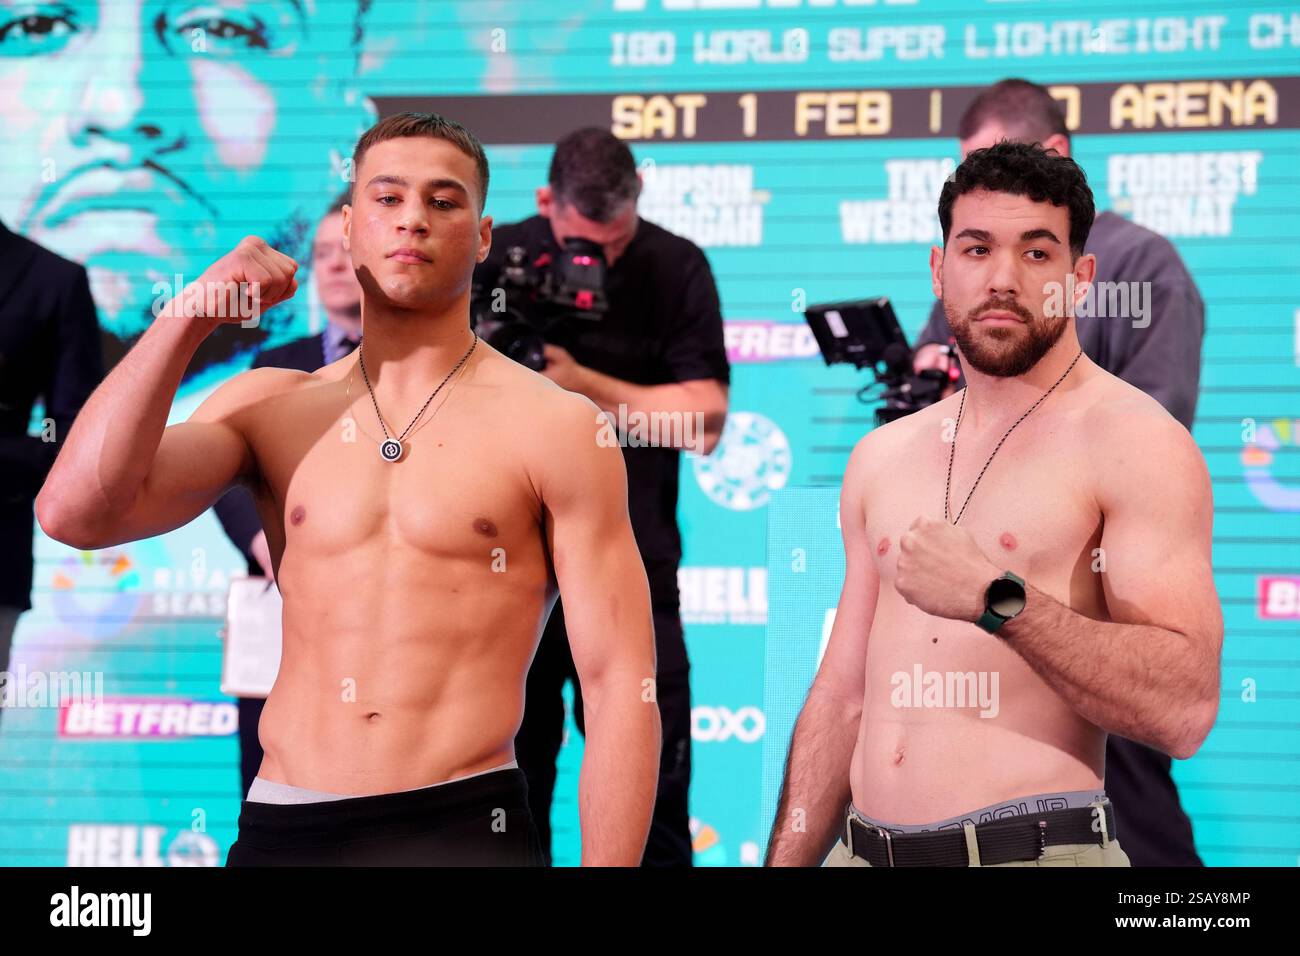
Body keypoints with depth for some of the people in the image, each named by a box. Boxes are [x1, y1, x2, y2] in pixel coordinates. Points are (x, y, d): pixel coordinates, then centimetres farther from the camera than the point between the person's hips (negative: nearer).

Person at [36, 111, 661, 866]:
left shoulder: (552, 427, -1)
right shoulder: (270, 409, 9)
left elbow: (623, 683, -4)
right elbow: (74, 513, -4)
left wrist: (608, 863, -12)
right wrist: (192, 313, -3)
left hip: (463, 829, -3)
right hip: (280, 827, 3)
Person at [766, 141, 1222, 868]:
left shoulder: (1134, 439, -7)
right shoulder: (883, 458, 13)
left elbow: (1185, 708, -17)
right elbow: (841, 699, 14)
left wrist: (996, 599, -22)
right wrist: (784, 862, 9)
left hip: (1034, 848, -6)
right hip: (864, 849, 6)